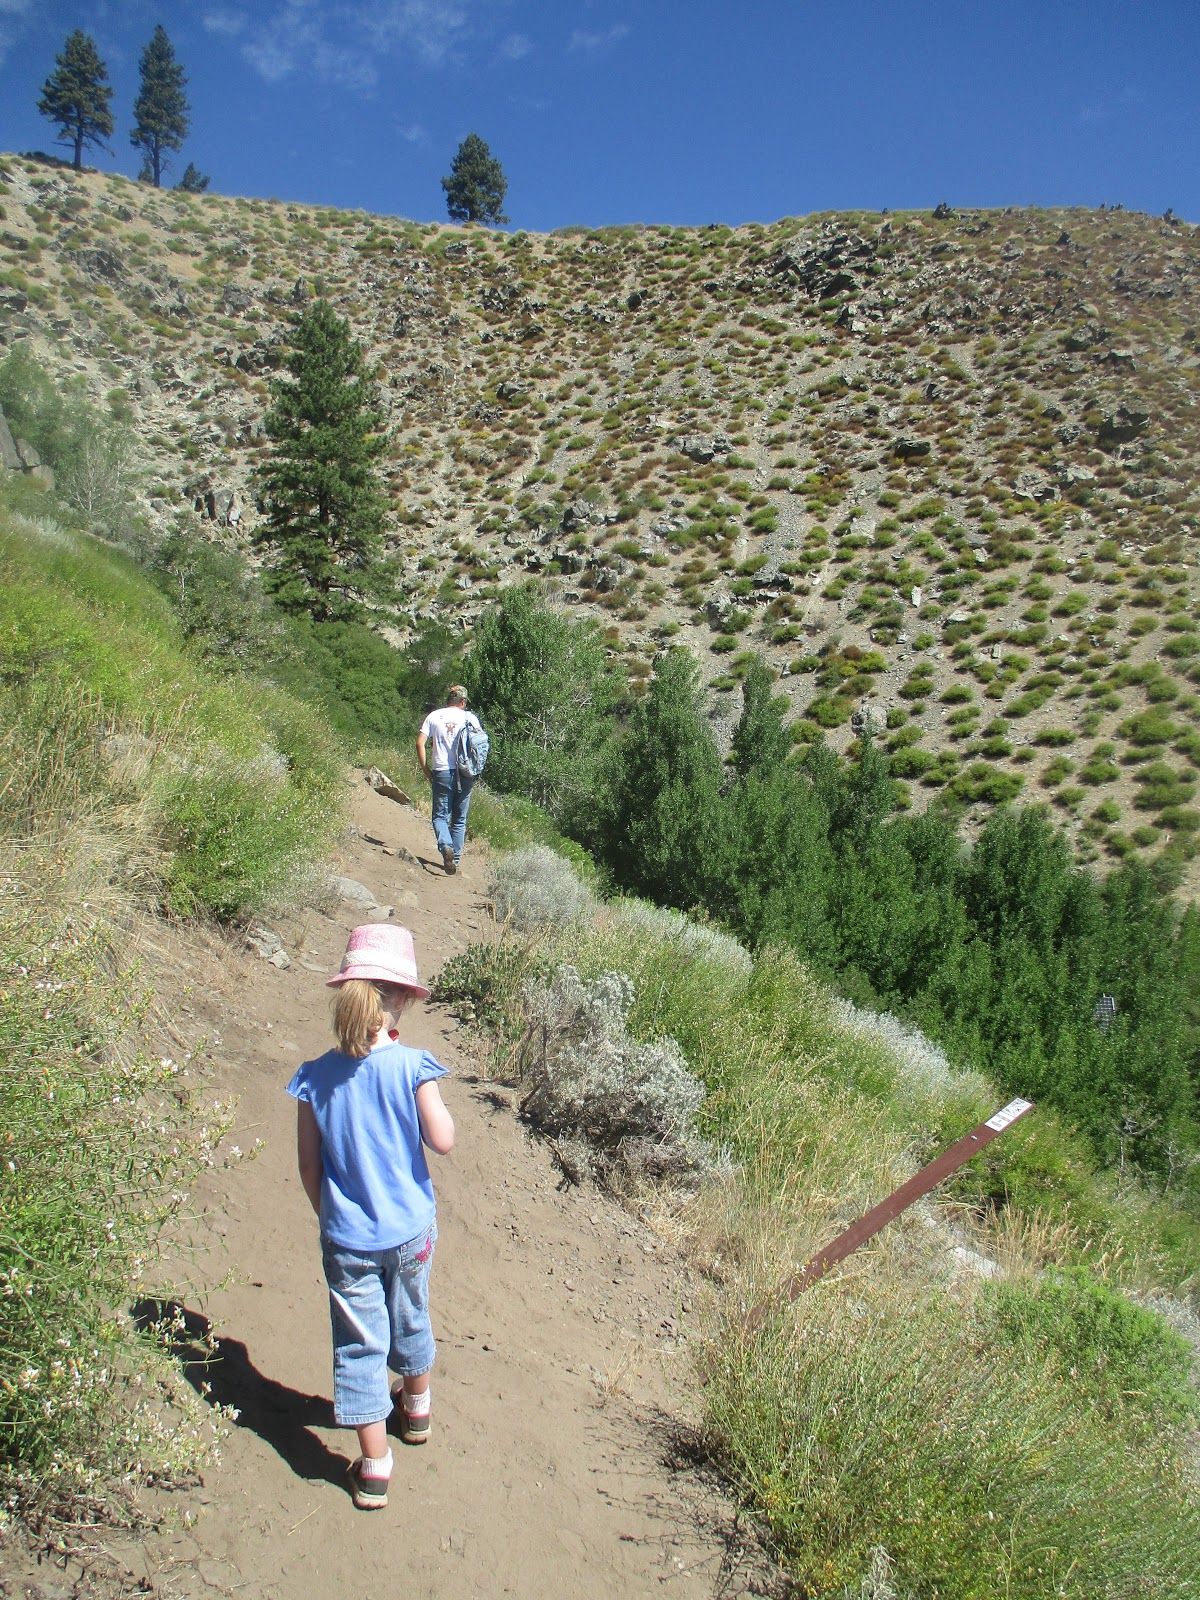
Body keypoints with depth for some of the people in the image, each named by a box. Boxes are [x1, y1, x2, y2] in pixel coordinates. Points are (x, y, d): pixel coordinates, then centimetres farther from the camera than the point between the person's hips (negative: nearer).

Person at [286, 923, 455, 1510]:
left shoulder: (315, 1077, -13)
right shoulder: (412, 1067, -19)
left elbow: (308, 1164, -5)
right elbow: (442, 1141, -14)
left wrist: (329, 1215, 11)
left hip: (347, 1237, 0)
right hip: (410, 1229, 1)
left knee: (359, 1343, 11)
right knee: (411, 1320, 24)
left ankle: (374, 1468, 17)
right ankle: (417, 1407, 48)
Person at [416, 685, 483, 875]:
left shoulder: (434, 716, 6)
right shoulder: (470, 717, 5)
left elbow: (420, 743, -1)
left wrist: (426, 770, 5)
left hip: (442, 772, -1)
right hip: (464, 773, 1)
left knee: (440, 816, 5)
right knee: (459, 820, 11)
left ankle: (446, 847, -22)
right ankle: (455, 859, 13)